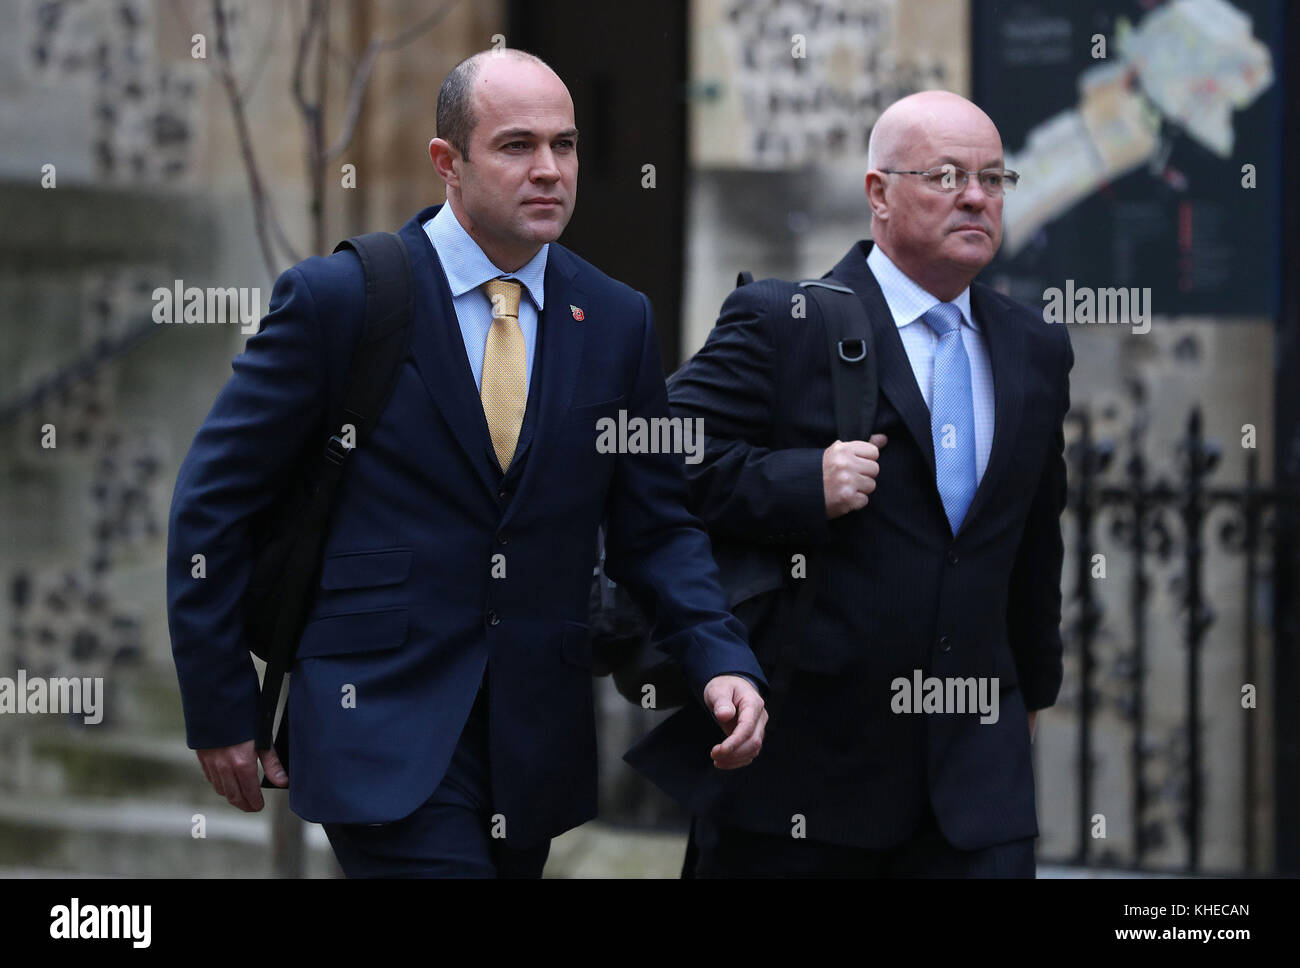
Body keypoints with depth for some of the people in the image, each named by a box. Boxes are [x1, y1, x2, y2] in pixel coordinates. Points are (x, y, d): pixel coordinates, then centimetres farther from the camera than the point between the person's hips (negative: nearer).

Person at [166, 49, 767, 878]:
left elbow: (657, 528, 11)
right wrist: (220, 708, -3)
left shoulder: (618, 321, 7)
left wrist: (724, 663, -7)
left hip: (540, 739, 5)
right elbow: (215, 501, -2)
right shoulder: (338, 296, -6)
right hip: (383, 723, -5)